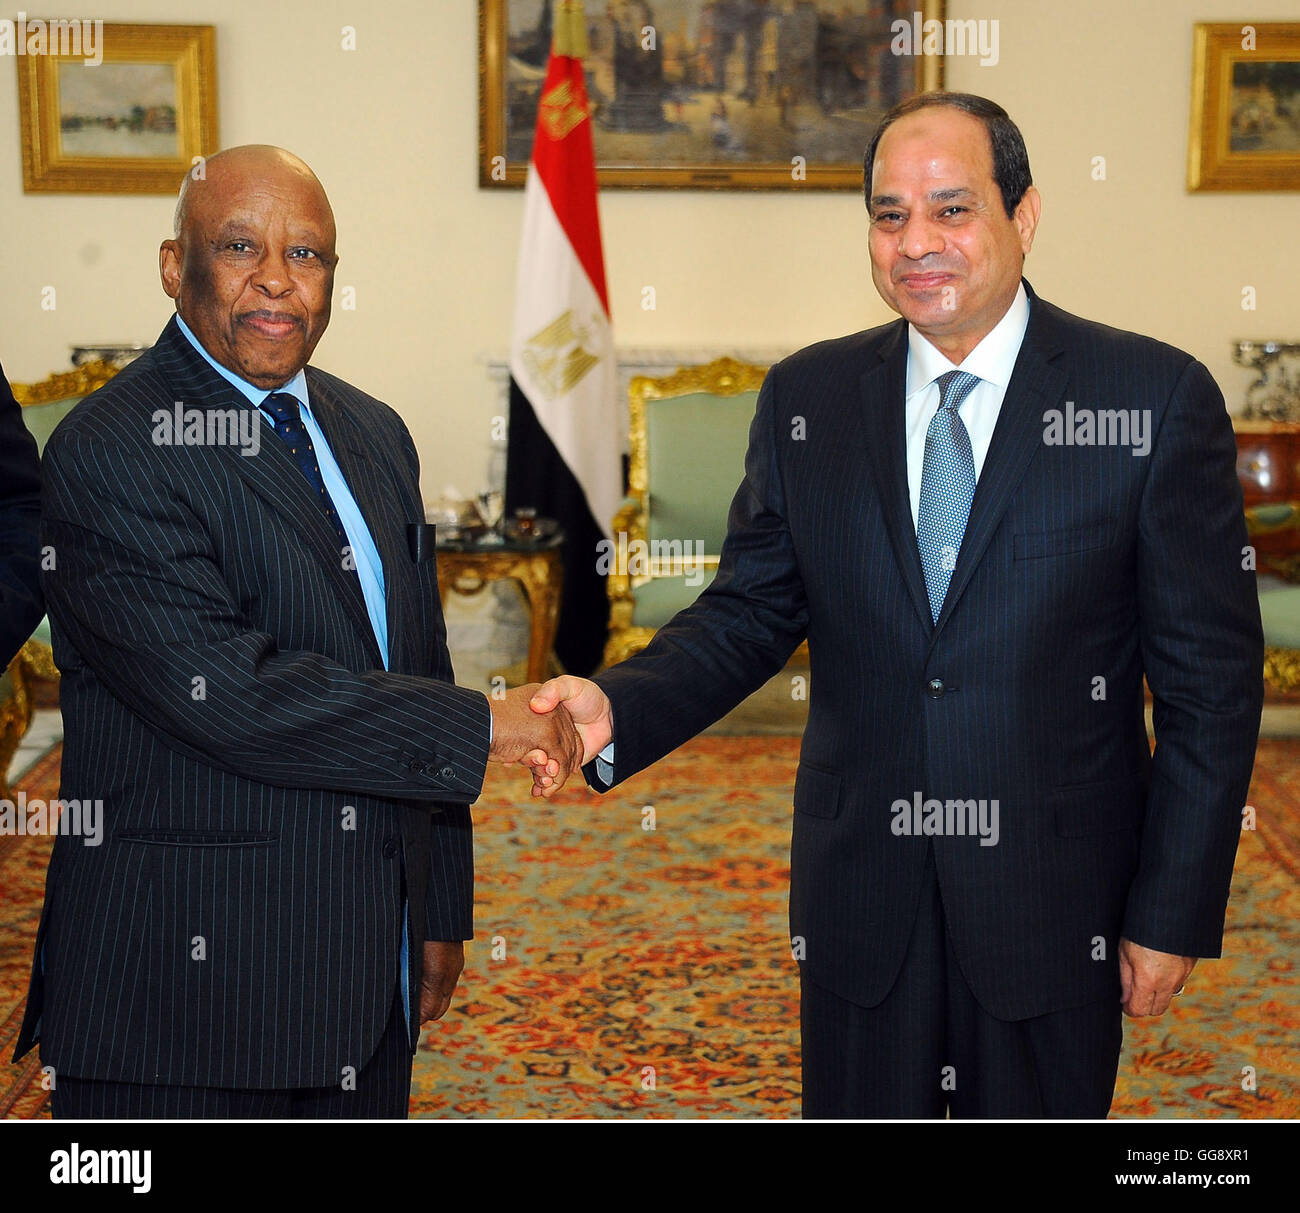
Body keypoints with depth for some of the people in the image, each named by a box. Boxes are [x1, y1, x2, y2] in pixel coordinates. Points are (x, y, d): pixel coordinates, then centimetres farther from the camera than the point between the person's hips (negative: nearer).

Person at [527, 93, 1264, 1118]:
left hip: (1054, 899, -2)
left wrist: (1176, 912, -6)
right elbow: (751, 611, 4)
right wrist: (617, 708, -16)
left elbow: (1211, 676, -6)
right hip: (861, 889, 2)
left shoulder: (1156, 397, -8)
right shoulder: (807, 399, 2)